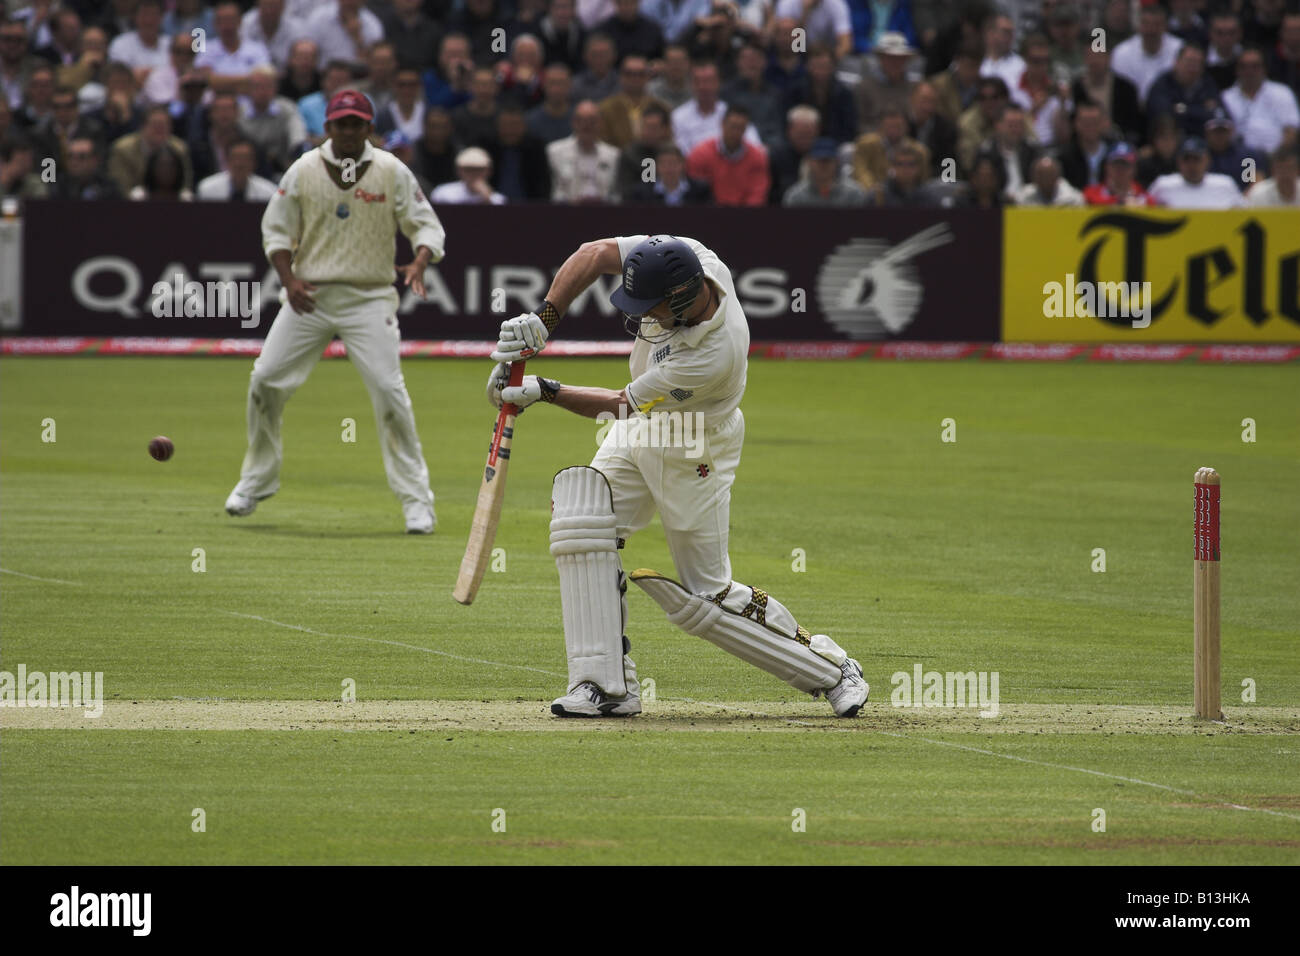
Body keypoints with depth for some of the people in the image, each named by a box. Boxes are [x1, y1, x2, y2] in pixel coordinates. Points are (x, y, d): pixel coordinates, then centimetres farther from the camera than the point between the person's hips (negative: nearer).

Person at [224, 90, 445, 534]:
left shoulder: (392, 172, -2)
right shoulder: (304, 171, 2)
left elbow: (427, 225, 0)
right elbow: (275, 229, 7)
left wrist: (419, 263, -22)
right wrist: (289, 279, -9)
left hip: (368, 298, -2)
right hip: (309, 295, 2)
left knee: (388, 390, -14)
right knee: (265, 382, -2)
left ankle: (416, 498, -6)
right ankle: (257, 479, 19)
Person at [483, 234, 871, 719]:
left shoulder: (715, 356, -38)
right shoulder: (686, 258, -22)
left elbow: (624, 405, -28)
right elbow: (594, 255, -16)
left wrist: (545, 391, -27)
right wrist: (543, 319, -27)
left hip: (694, 456, -7)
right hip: (638, 434, 7)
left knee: (705, 597, 1)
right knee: (580, 517, -14)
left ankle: (829, 668, 21)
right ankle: (606, 686, -12)